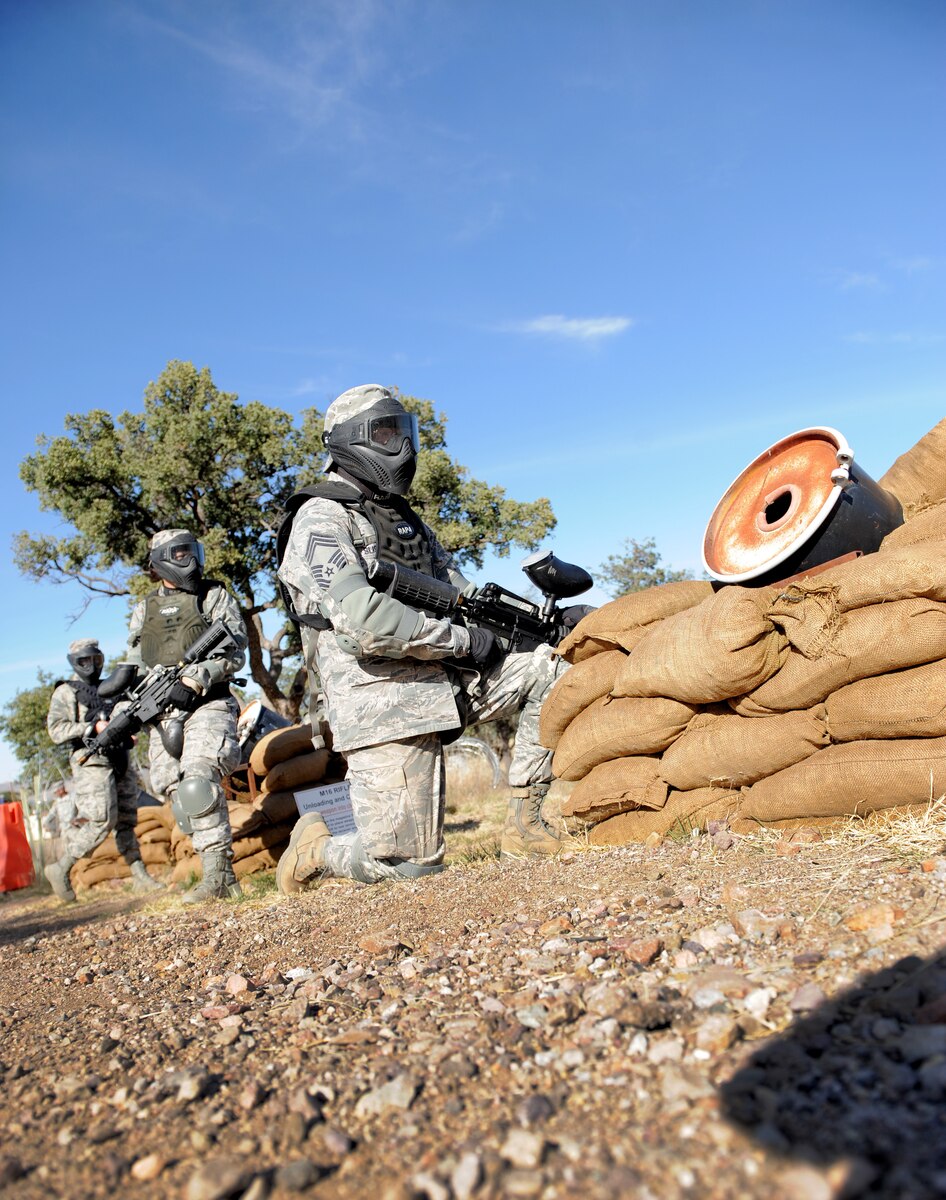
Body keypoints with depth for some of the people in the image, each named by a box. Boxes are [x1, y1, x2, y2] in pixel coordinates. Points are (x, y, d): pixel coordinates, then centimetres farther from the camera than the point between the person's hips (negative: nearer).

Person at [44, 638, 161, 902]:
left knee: (126, 822, 6)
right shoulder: (65, 692, 3)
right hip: (93, 763, -6)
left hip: (121, 761, 6)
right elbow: (56, 730, -8)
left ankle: (140, 876, 7)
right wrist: (93, 727, -18)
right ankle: (60, 869, 1)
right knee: (101, 820, -15)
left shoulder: (110, 688, 21)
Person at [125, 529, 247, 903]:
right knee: (178, 793, -1)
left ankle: (217, 875, -18)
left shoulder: (215, 597, 6)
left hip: (207, 706, -5)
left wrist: (194, 679, -18)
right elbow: (134, 665, 20)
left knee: (197, 784, -23)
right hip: (163, 715, 5)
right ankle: (219, 874, 7)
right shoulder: (144, 610, 18)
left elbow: (233, 652, -4)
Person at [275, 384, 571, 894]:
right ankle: (314, 846, 24)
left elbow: (464, 596, 16)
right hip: (385, 704, -8)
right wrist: (465, 640, -15)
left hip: (444, 680, 8)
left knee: (549, 670, -4)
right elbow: (363, 619, -23)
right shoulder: (321, 519, -8)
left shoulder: (407, 519, 20)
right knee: (409, 863, -6)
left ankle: (523, 822, 2)